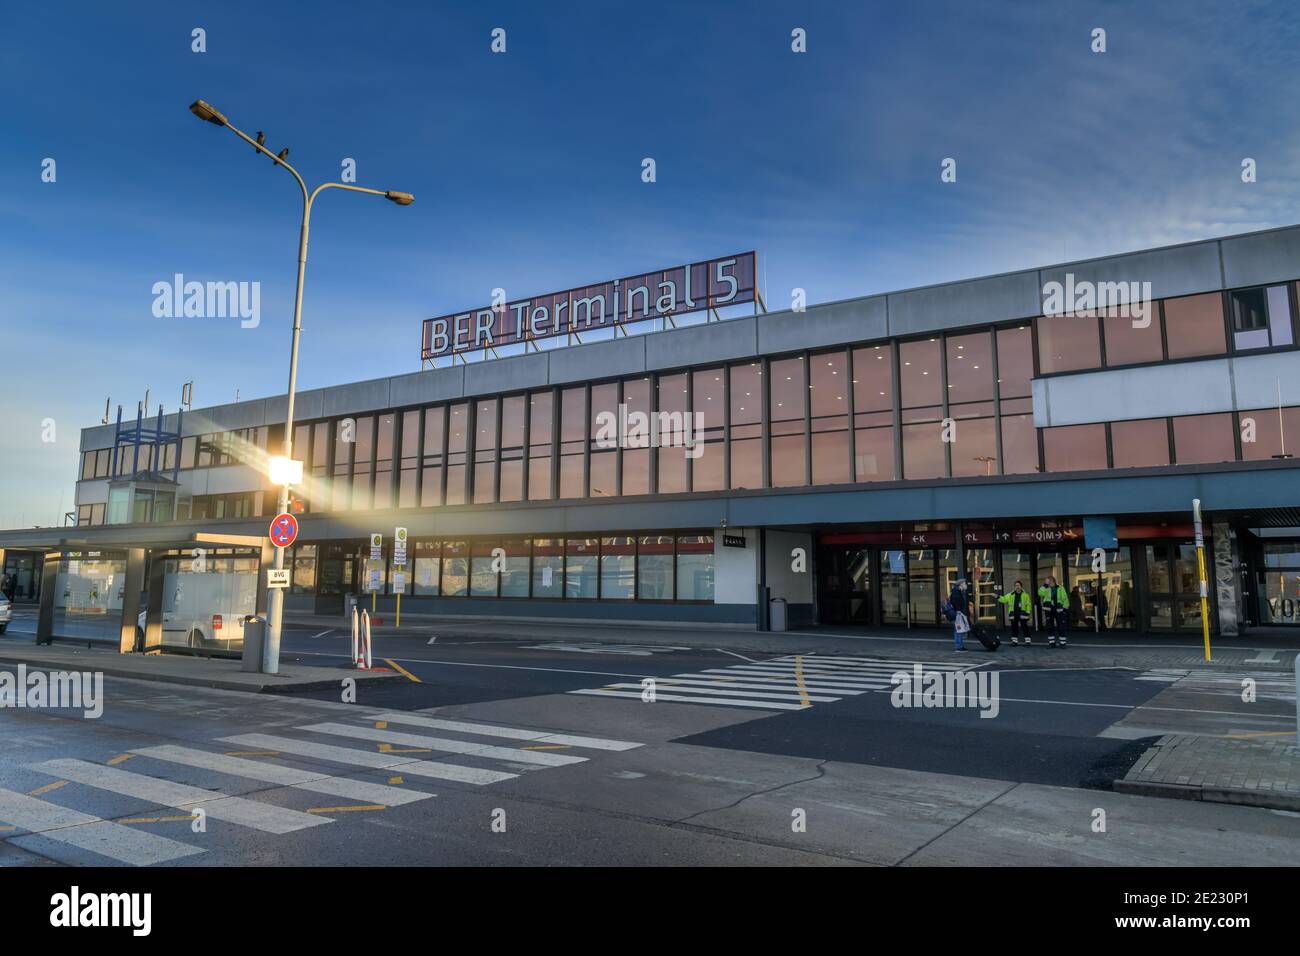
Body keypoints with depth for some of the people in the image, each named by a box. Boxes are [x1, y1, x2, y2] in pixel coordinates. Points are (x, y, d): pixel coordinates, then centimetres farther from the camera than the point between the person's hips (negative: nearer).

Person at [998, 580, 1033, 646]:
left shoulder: (1025, 594, 1)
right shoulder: (1011, 595, 9)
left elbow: (1028, 604, 1)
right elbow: (1004, 599, 13)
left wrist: (1028, 612, -5)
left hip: (1022, 614, -3)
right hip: (1013, 614, 3)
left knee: (1025, 627, -3)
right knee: (1014, 627, 8)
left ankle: (1027, 641, 2)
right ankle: (1014, 640, 16)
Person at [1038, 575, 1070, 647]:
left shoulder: (1060, 588, -1)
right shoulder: (1046, 589, 2)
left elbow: (1065, 599, 2)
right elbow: (1040, 593, -17)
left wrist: (1065, 608, -4)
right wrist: (1046, 584, -19)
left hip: (1058, 610, -1)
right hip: (1049, 610, 1)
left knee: (1061, 627, 0)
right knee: (1050, 627, 5)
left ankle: (1062, 643, 9)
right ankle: (1051, 642, 14)